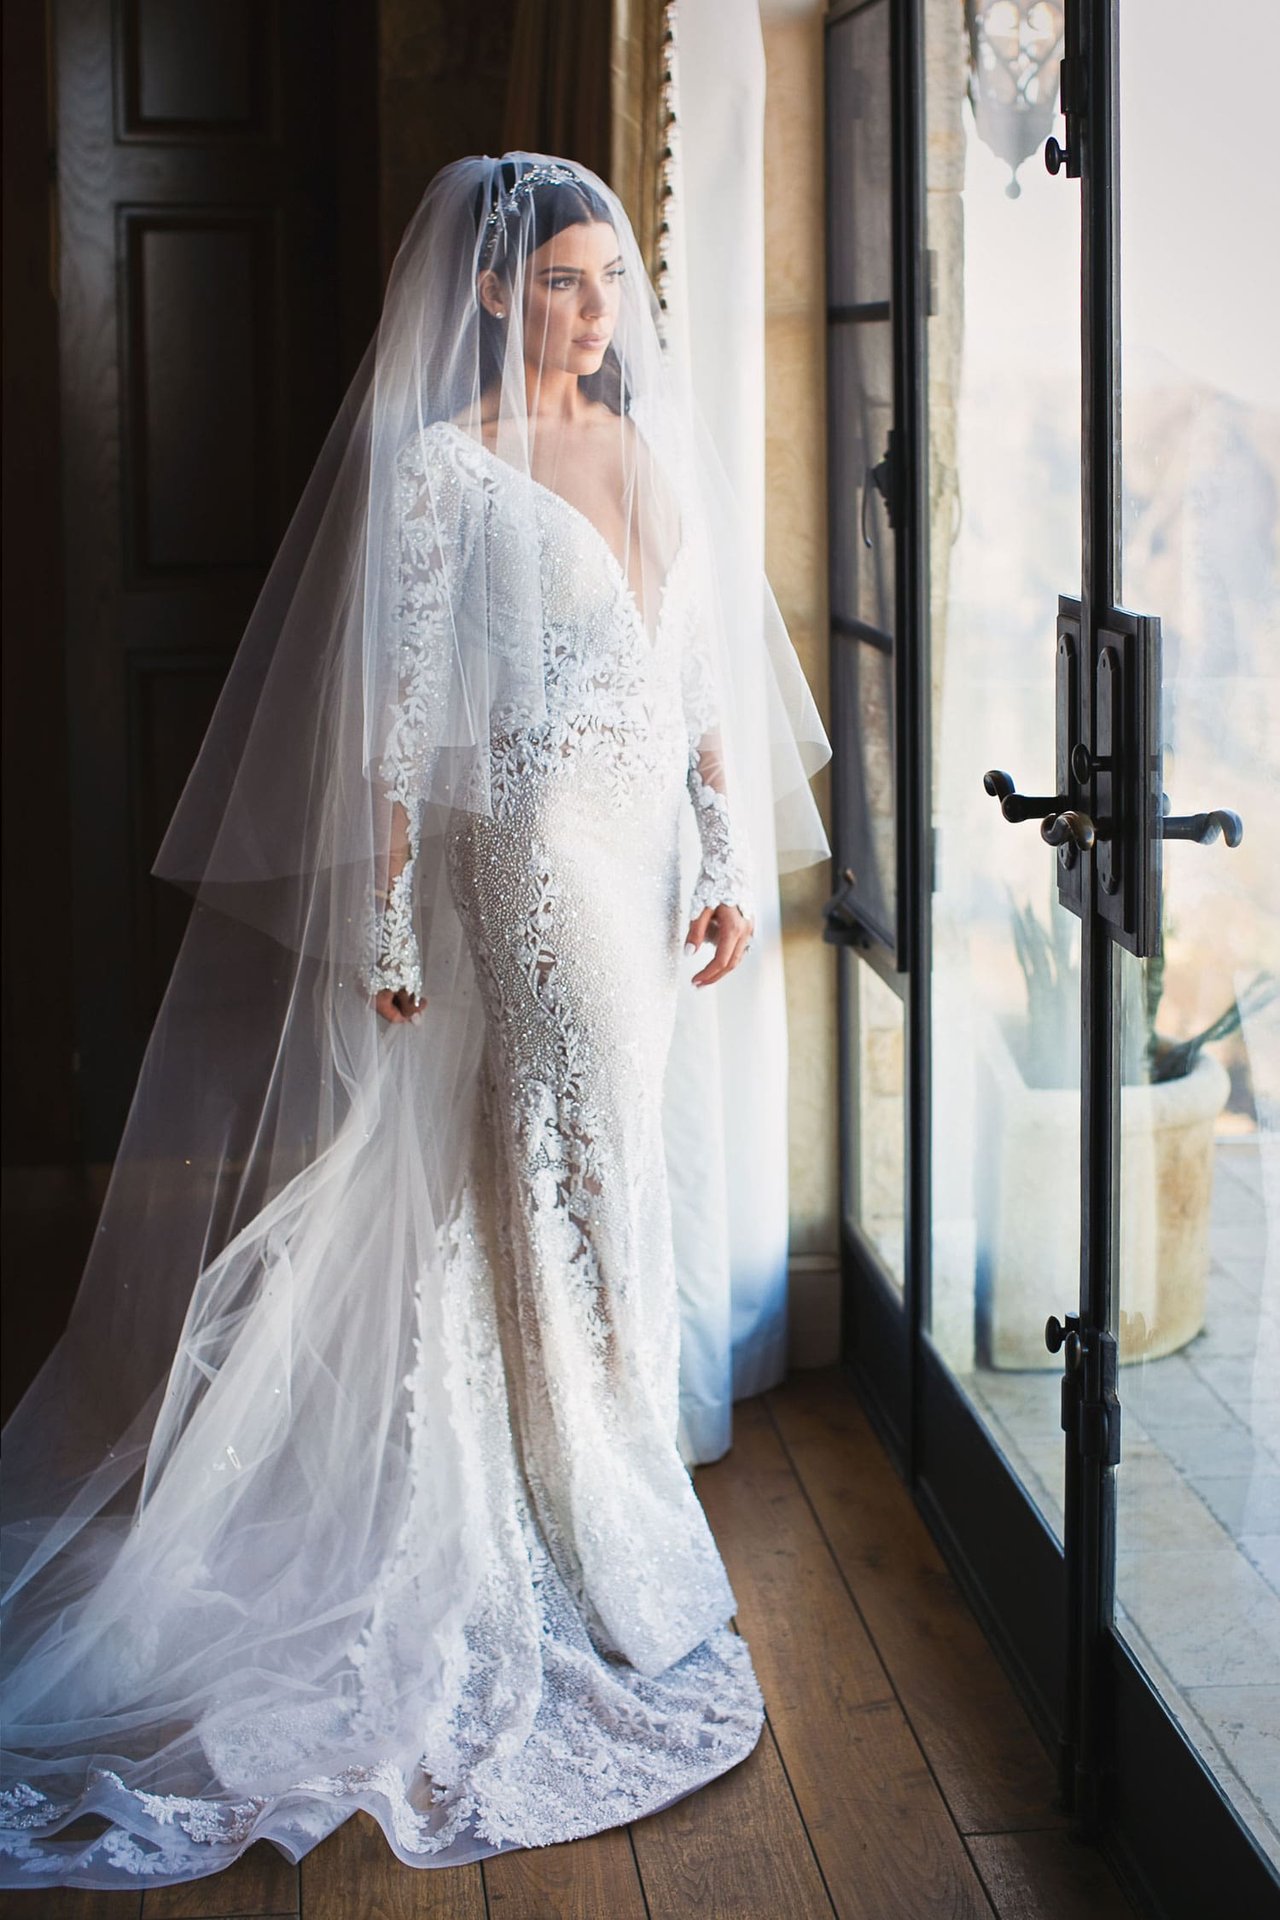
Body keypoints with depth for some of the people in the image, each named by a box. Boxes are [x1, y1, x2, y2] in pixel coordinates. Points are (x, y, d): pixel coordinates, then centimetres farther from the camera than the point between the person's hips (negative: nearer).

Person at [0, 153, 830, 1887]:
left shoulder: (651, 448, 11)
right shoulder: (437, 466, -9)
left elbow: (702, 674, 14)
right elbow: (395, 719, -12)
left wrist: (729, 863, 9)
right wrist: (390, 927, -14)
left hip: (650, 865, 7)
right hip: (531, 874, -7)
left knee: (605, 1189, 15)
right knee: (567, 1193, -1)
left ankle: (601, 1522, 31)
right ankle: (612, 1573, 11)